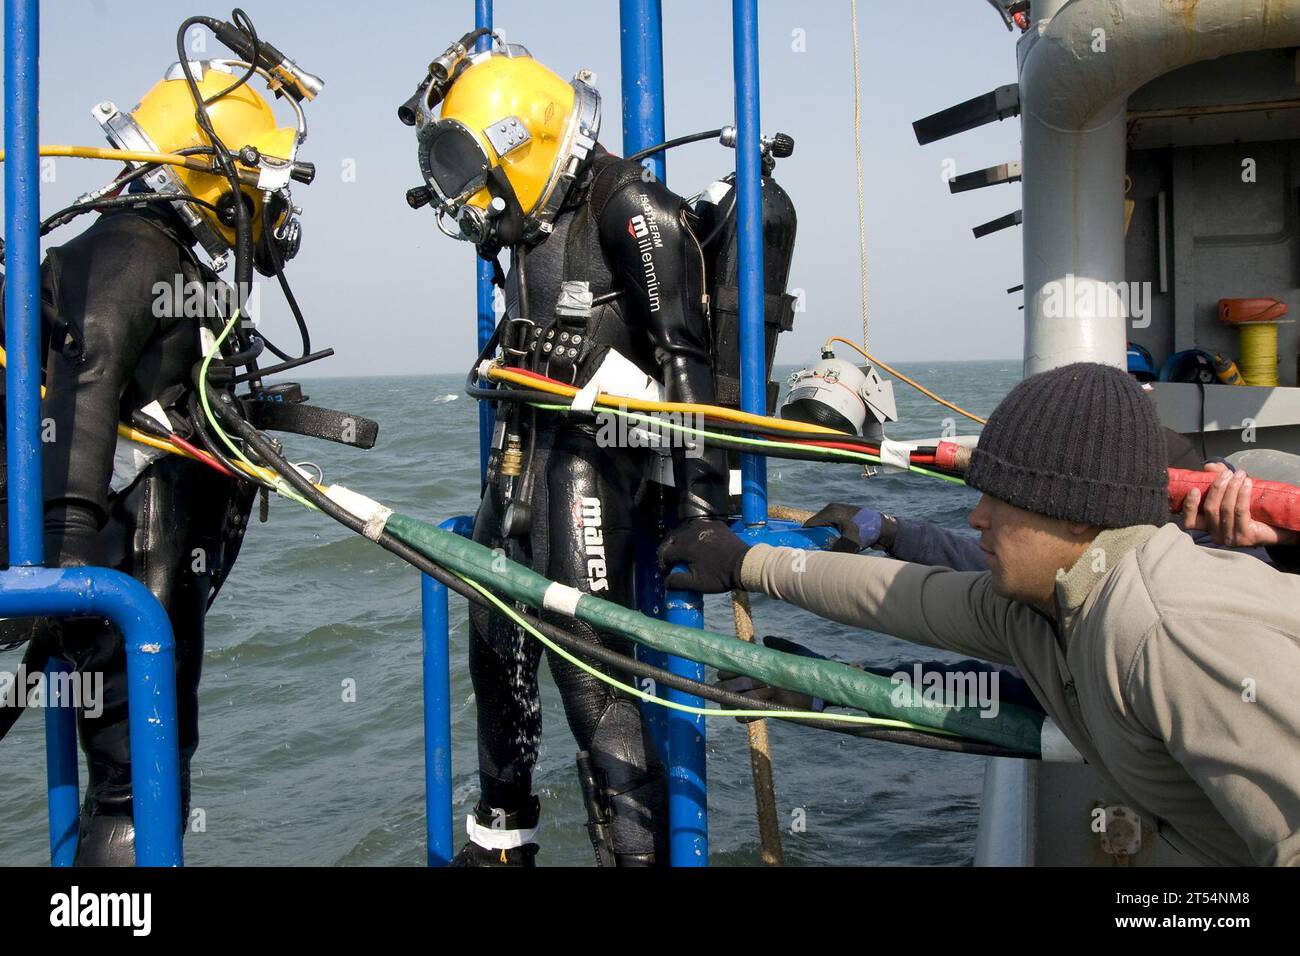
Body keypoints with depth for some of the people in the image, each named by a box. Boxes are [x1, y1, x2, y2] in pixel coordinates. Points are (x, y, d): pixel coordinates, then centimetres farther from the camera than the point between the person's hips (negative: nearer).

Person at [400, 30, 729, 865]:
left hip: (595, 458, -9)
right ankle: (502, 838, 34)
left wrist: (700, 485, -25)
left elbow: (684, 355, -20)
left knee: (589, 667, -14)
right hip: (524, 454, 9)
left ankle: (639, 851, -6)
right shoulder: (535, 223, 13)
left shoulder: (631, 210, -14)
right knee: (497, 648, 16)